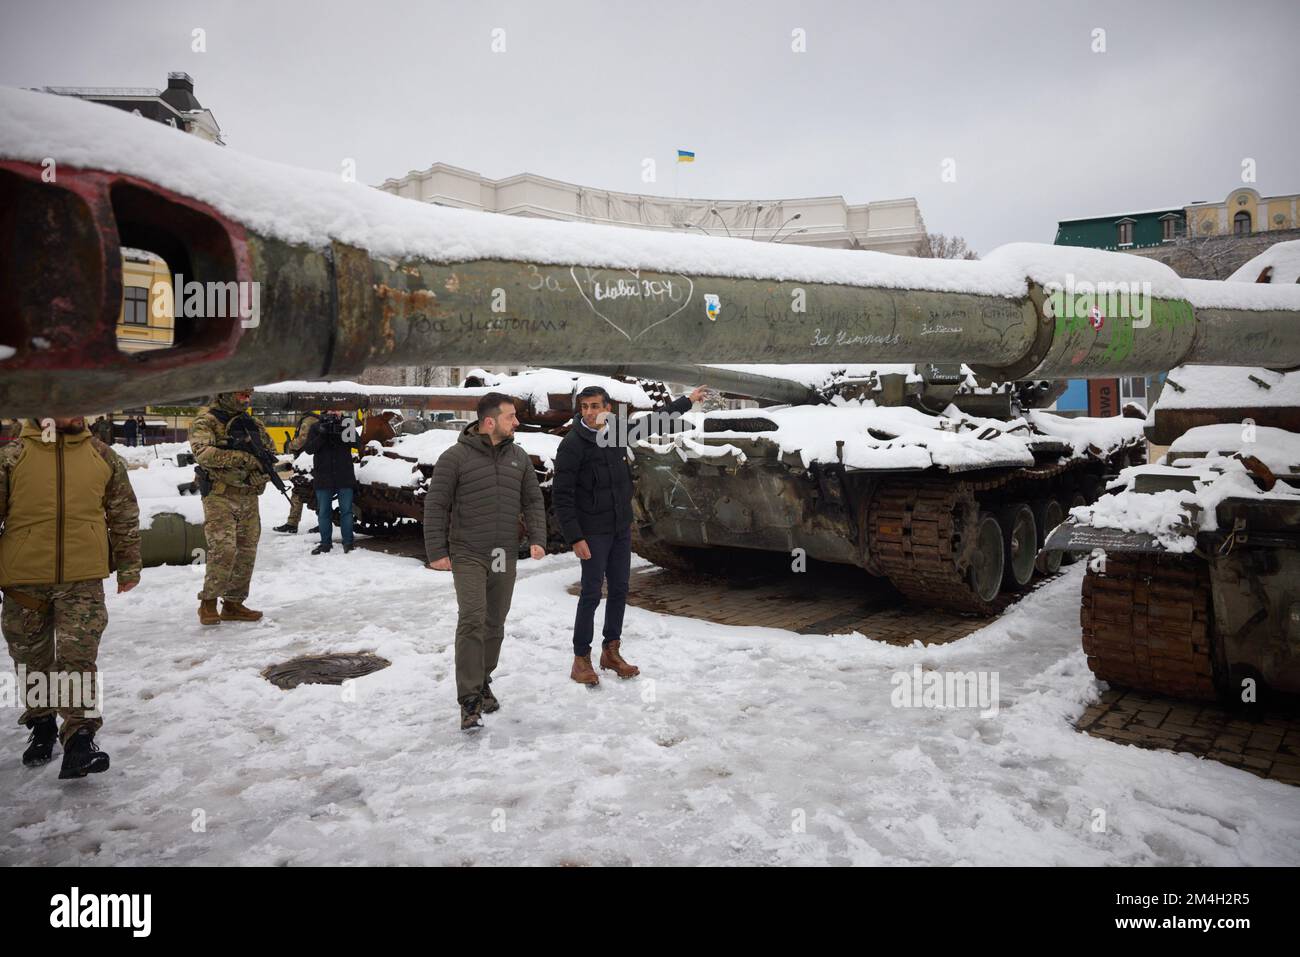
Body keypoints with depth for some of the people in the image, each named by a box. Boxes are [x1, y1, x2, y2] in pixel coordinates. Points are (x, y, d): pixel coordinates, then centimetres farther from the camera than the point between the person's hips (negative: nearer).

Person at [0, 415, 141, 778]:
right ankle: (42, 727, 35)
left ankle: (79, 739, 1)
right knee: (32, 657, 15)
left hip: (82, 579, 0)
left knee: (78, 656, -5)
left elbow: (124, 514, 10)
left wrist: (129, 567, 11)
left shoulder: (103, 456, 4)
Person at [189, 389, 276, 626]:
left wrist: (263, 472, 3)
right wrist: (242, 457, -25)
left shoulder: (252, 423, 15)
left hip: (249, 498, 7)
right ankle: (208, 602, -4)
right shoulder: (205, 421, -5)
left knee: (246, 552, 7)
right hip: (220, 497, -6)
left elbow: (271, 450, 23)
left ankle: (233, 603, 18)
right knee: (224, 549, -17)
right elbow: (203, 453, -22)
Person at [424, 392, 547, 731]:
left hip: (505, 557, 5)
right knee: (472, 621, -15)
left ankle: (482, 683, 30)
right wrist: (436, 551, -9)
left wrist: (537, 539, -2)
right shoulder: (455, 457, -7)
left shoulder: (518, 457, 8)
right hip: (468, 555, -5)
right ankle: (469, 701, -11)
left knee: (494, 625, 12)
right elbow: (435, 505, -5)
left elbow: (533, 501, 12)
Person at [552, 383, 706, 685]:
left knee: (619, 590, 11)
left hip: (622, 528, 6)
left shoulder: (618, 431, 3)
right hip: (593, 532, -6)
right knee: (592, 593, -4)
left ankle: (611, 652, 25)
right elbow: (561, 495, -16)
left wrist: (687, 400, 28)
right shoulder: (572, 444, -15)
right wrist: (575, 538, -20)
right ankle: (581, 660, 9)